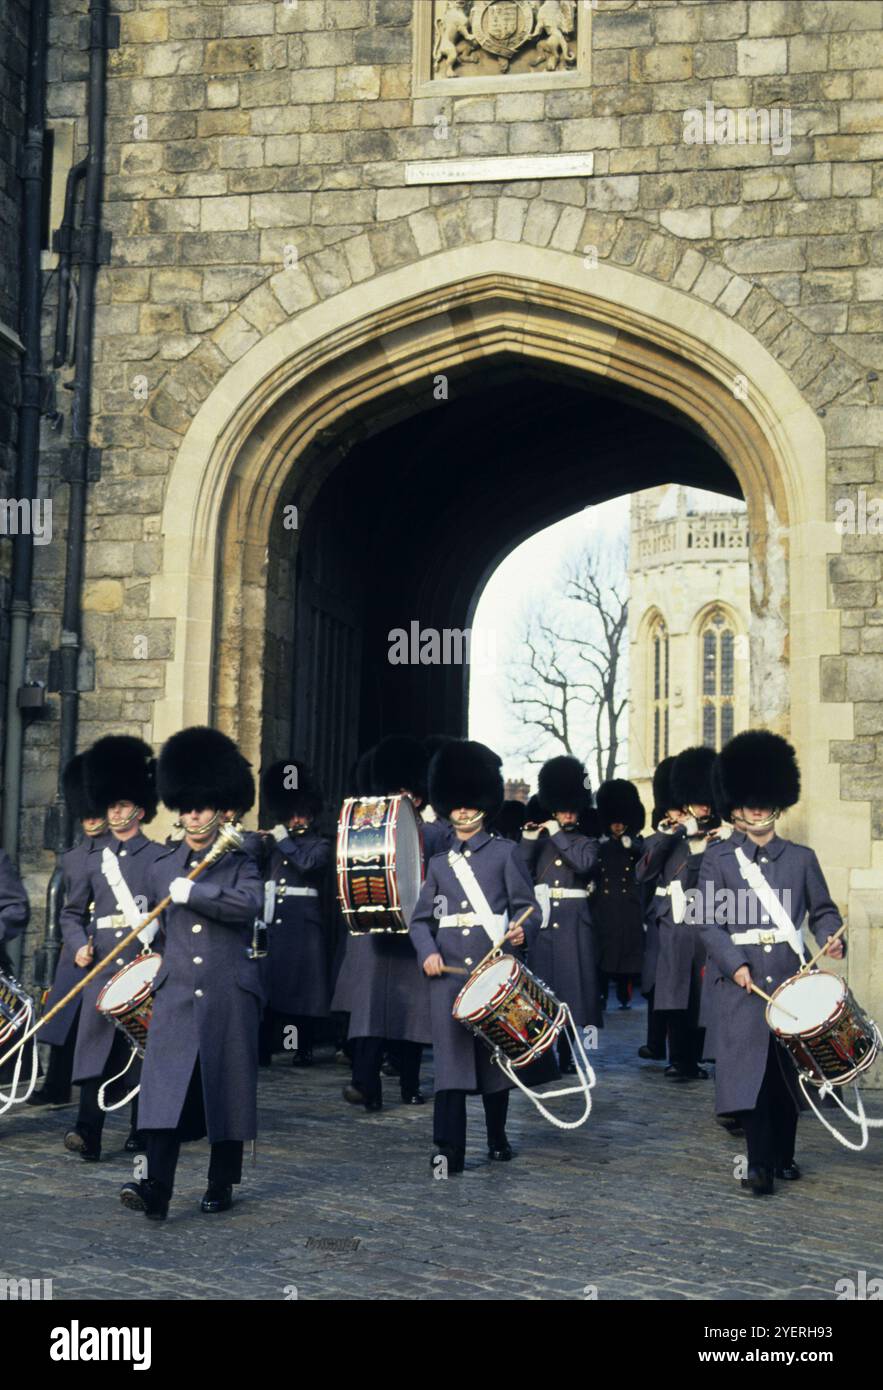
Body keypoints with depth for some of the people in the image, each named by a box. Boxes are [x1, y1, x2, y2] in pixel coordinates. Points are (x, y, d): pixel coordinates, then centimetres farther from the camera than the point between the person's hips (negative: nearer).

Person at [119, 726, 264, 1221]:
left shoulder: (240, 862, 0)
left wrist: (191, 891, -21)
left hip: (230, 995, -2)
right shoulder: (163, 864, 11)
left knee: (227, 1088, 5)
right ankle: (157, 1189, -11)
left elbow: (250, 903, -22)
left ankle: (222, 1186, 19)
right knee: (165, 1086, -9)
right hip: (176, 993, 2)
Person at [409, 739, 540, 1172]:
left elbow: (528, 907, 0)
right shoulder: (439, 863, 13)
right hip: (448, 972, 2)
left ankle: (497, 1139, 24)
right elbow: (421, 919, 12)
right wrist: (427, 952, -8)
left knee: (495, 1053, 8)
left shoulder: (504, 853, 4)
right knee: (450, 1055, -6)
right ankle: (448, 1150, -9)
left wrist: (521, 932, -22)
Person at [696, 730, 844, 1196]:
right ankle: (759, 1164, -1)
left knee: (788, 1070, 10)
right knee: (749, 1069, -6)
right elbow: (709, 920, -4)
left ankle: (784, 1155, 25)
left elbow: (823, 910, 12)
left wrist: (831, 939, -10)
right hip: (743, 983, -2)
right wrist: (735, 964, -16)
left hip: (790, 980, 3)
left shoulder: (802, 858, 9)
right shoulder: (717, 859, 2)